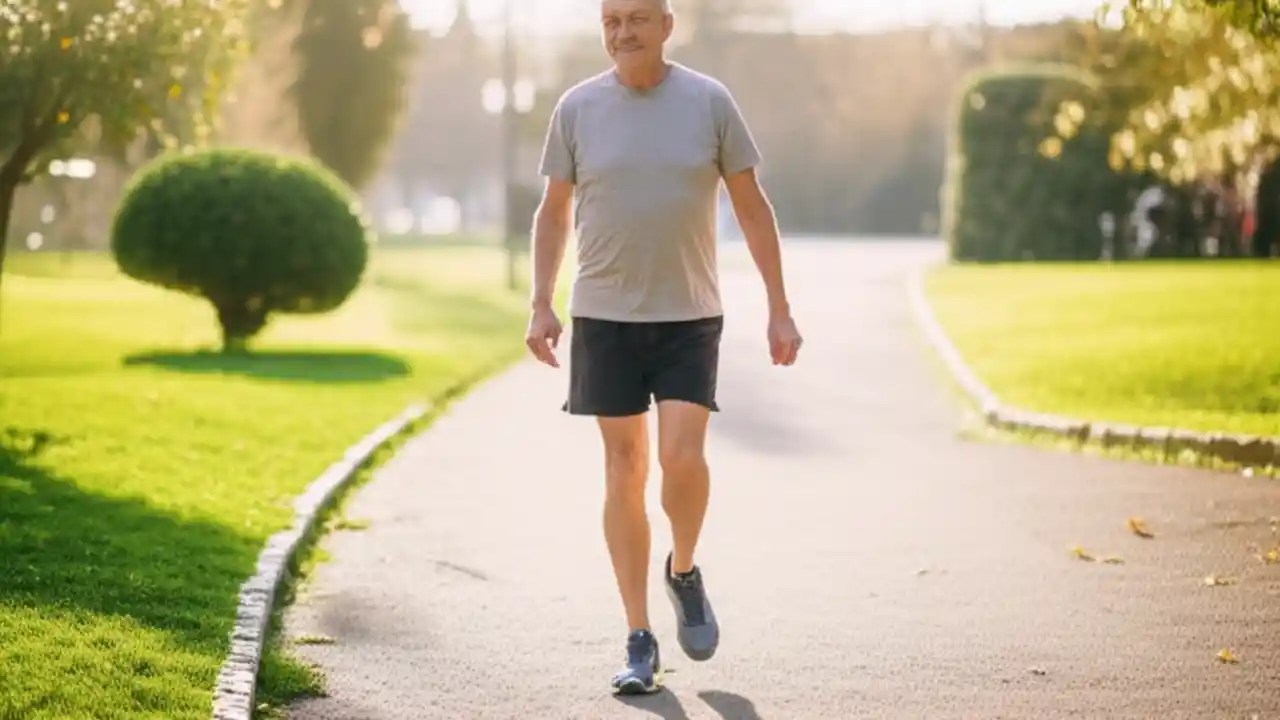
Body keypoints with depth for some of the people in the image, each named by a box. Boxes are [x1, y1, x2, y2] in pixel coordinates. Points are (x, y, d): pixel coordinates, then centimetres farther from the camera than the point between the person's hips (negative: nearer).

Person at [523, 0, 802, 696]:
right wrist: (540, 305, 0)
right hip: (604, 316, 1)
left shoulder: (709, 101, -1)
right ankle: (640, 643, 9)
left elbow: (752, 206, 4)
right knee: (624, 469, 2)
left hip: (689, 315, -1)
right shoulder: (577, 107, 1)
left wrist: (779, 309, 1)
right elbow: (554, 210, 10)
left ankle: (684, 572, 18)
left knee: (682, 457, -14)